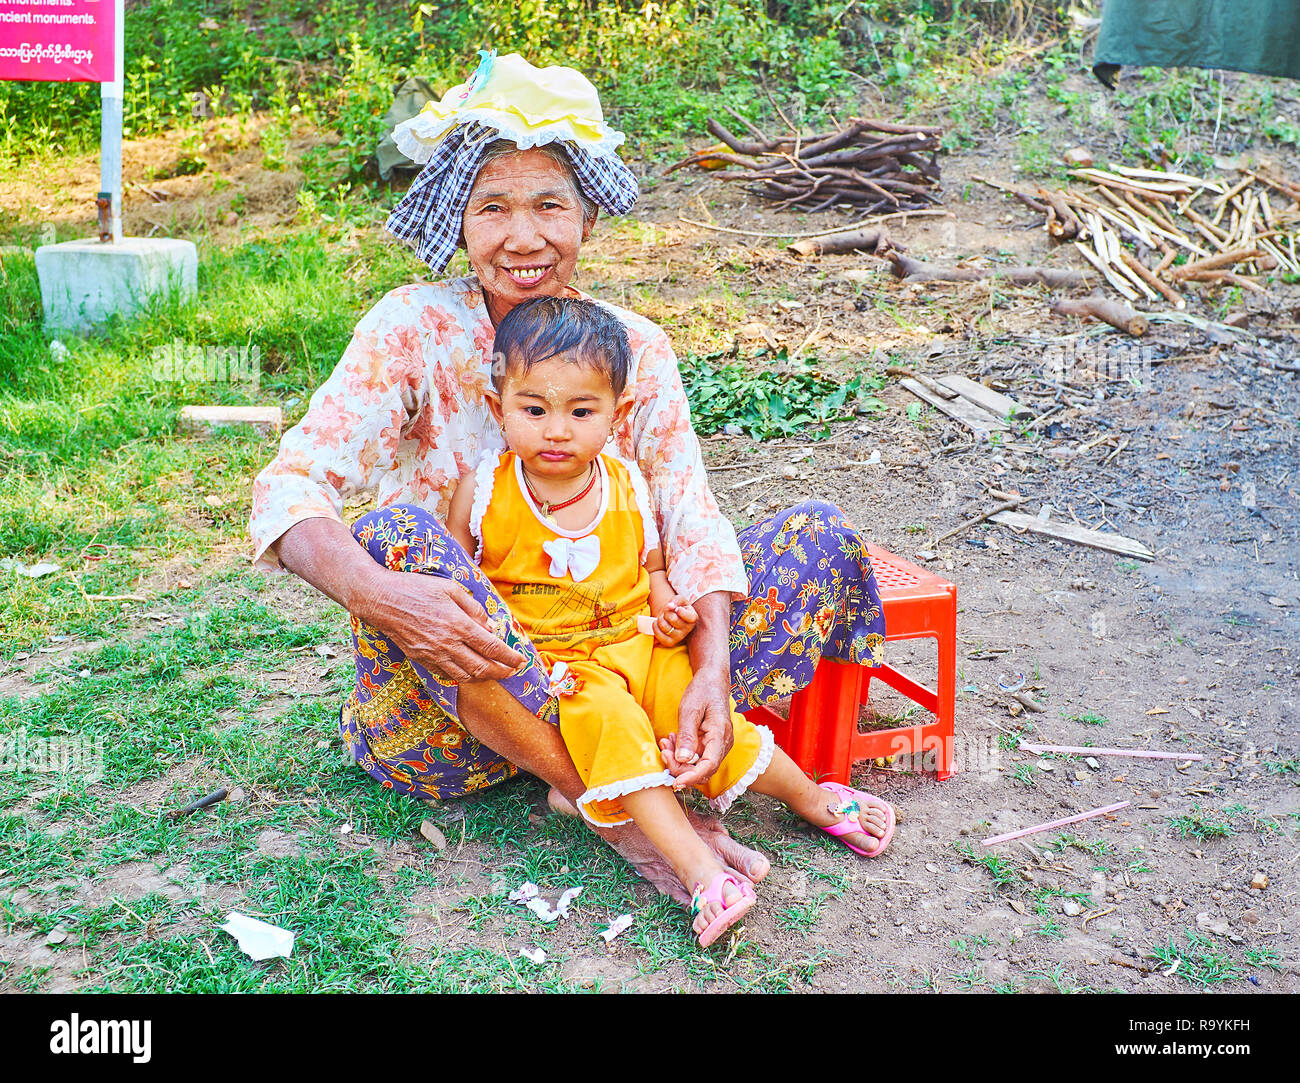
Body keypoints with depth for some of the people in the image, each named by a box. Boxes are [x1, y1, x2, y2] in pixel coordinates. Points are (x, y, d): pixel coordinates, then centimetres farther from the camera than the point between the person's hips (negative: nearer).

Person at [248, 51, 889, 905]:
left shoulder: (636, 346, -1)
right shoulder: (414, 329, -9)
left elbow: (689, 515, -10)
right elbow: (289, 486, -20)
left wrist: (714, 669, -28)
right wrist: (376, 591, -41)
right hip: (447, 715, -2)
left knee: (821, 536, -9)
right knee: (393, 532, -33)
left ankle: (648, 769, -20)